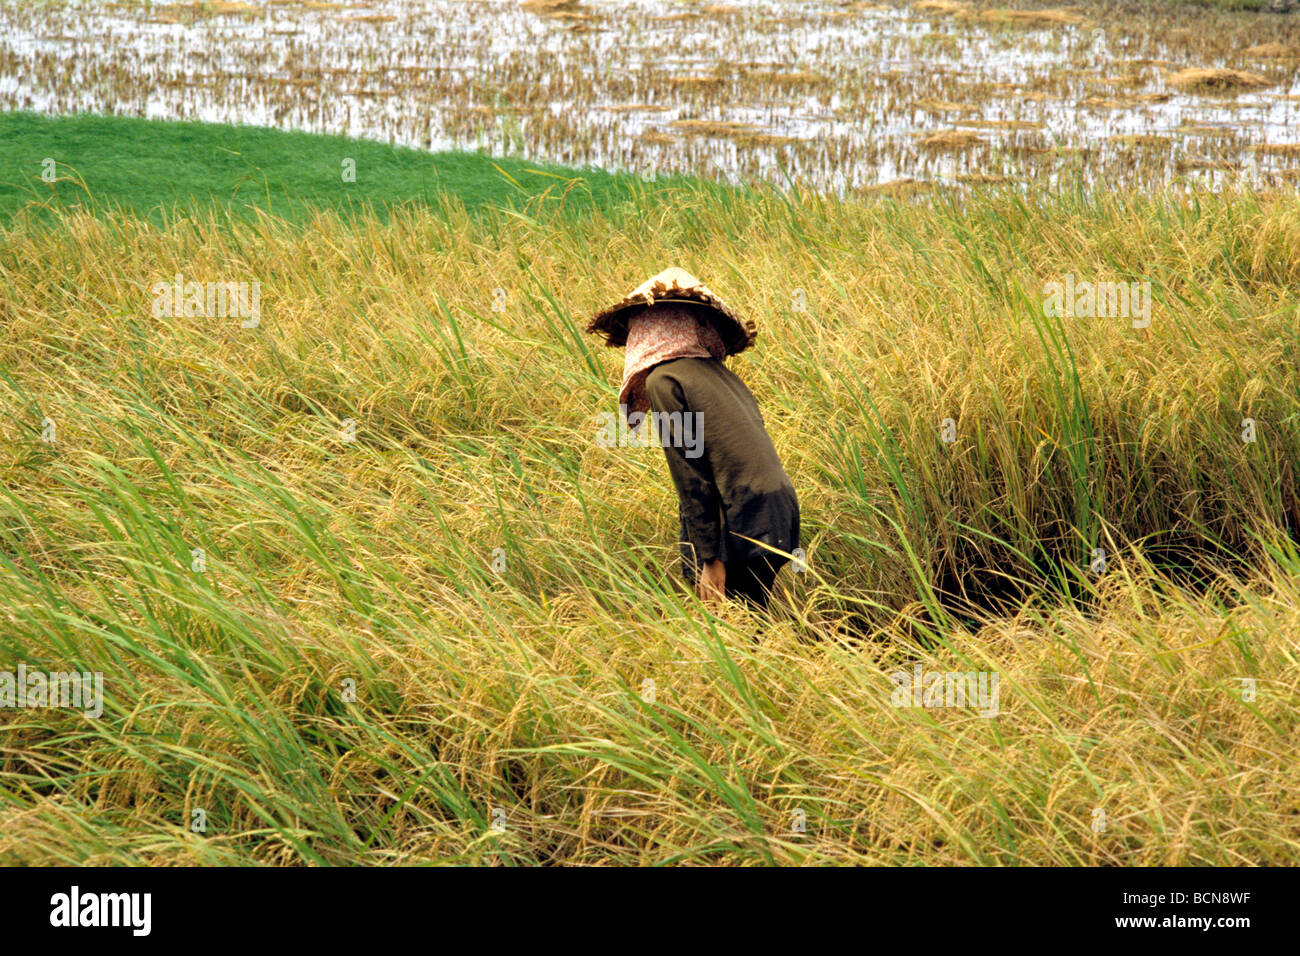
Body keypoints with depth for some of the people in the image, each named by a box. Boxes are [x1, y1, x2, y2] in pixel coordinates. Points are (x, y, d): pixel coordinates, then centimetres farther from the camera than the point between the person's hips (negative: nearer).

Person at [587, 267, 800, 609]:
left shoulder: (663, 380, -4)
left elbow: (691, 477, -10)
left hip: (741, 529, -8)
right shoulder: (719, 373, 18)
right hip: (781, 516, 8)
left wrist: (709, 559, -11)